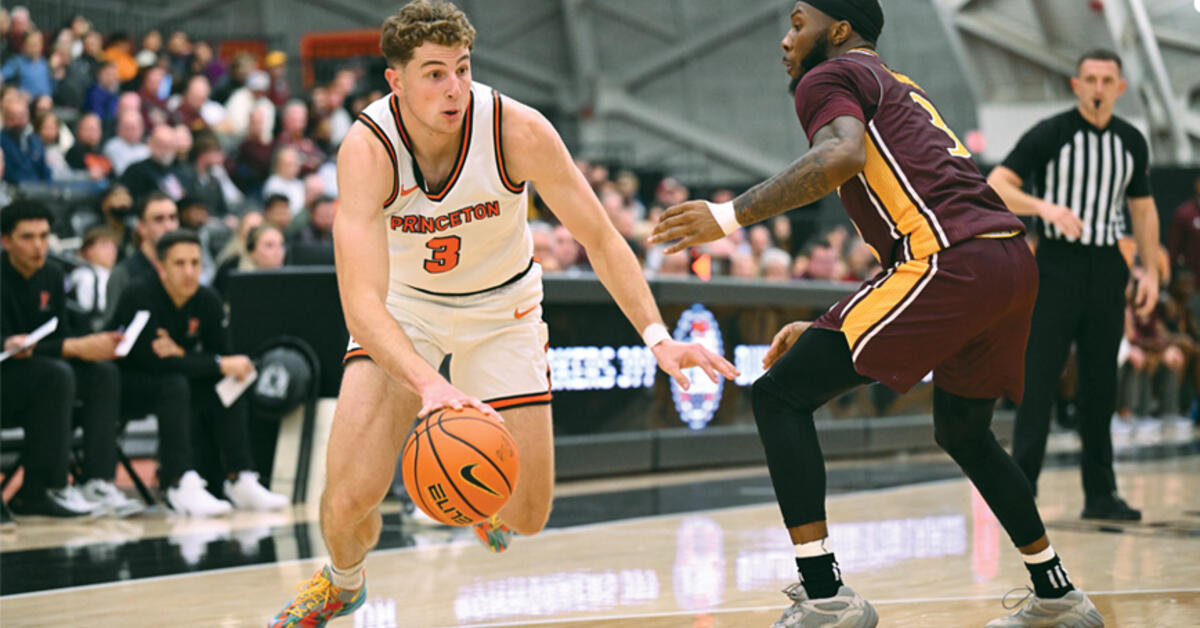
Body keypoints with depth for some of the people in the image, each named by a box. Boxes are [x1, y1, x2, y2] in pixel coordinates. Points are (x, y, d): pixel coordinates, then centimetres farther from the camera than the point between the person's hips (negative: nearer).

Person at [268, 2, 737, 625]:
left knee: (524, 515, -1)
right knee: (349, 496, -16)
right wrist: (429, 384, -57)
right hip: (402, 307, -1)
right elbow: (361, 301, -40)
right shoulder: (367, 150, -31)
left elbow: (601, 239, -17)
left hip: (500, 310, 1)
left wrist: (657, 336, -31)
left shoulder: (518, 130, -28)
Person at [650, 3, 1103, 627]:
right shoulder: (900, 91, 34)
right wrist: (822, 330, 34)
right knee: (962, 432, 31)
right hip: (1010, 257, 9)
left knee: (779, 395, -4)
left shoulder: (831, 77, 7)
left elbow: (843, 155, -17)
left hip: (949, 260, -9)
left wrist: (730, 215, -16)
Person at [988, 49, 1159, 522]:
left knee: (1101, 385, 7)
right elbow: (996, 187, -12)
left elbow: (1142, 209, 19)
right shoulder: (1049, 135, -6)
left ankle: (1100, 493, 13)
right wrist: (1045, 207, -28)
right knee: (1039, 380, -7)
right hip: (1057, 264, -4)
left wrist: (1150, 271, 11)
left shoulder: (1131, 143, 9)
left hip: (1106, 268, 4)